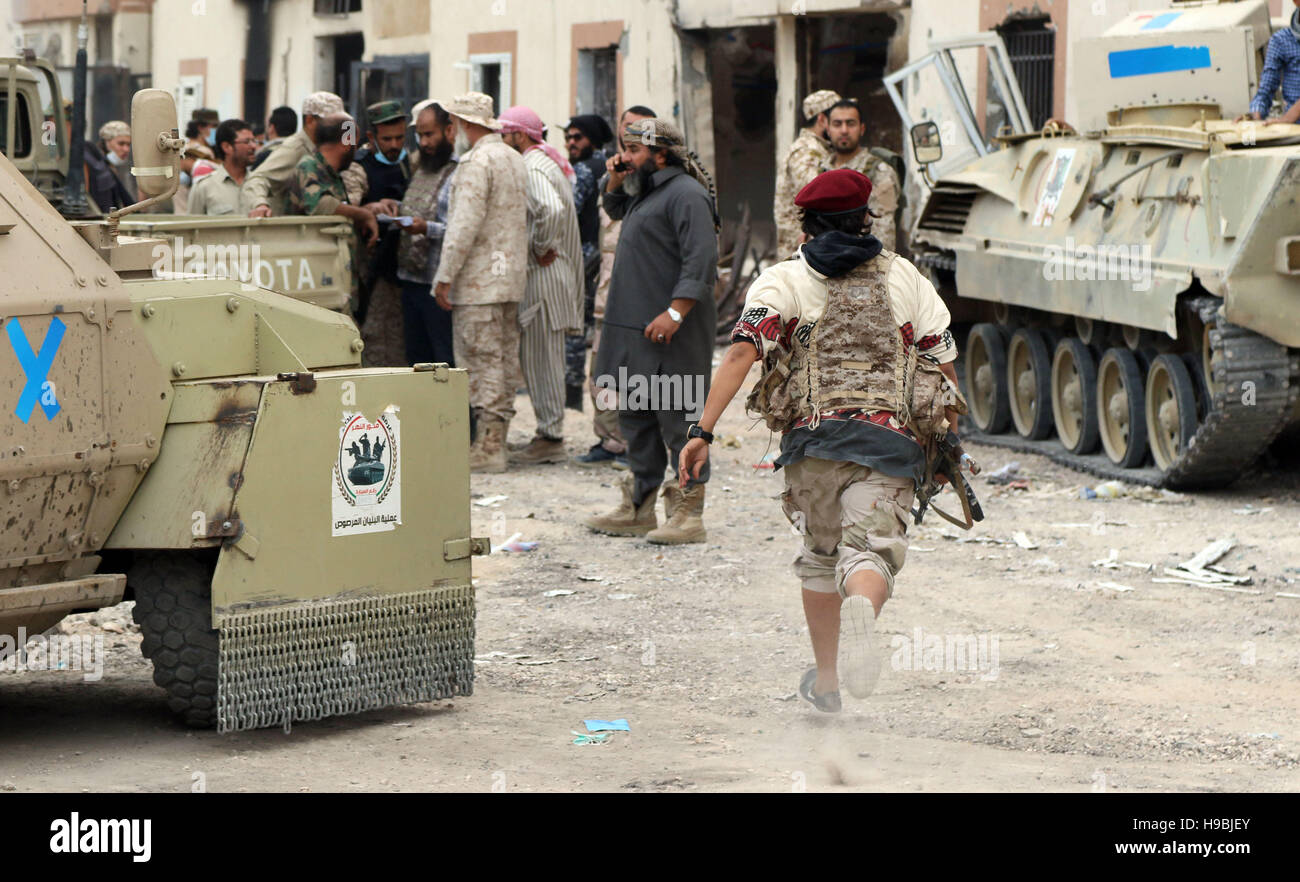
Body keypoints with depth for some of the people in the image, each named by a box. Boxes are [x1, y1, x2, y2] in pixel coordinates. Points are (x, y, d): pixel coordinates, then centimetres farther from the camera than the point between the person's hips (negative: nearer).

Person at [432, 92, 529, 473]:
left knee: (482, 362, -8)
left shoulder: (476, 161, -14)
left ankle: (487, 448, -9)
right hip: (511, 277, 9)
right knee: (504, 360, 11)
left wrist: (444, 277, -16)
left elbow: (465, 224, -20)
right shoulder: (516, 160, 16)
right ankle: (497, 439, 15)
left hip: (479, 280, -9)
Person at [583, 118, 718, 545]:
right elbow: (618, 210, 40)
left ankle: (688, 515, -6)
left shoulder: (685, 194, -13)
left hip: (670, 333, -11)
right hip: (636, 327, 11)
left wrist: (675, 312, -27)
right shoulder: (649, 193, 18)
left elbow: (701, 260, -21)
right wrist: (615, 182, 19)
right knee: (637, 417, 14)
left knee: (678, 418, -8)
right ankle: (637, 509, 21)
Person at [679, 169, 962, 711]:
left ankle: (825, 680, 28)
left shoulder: (783, 281, 10)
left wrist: (703, 431, -11)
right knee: (870, 552, -10)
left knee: (819, 555, 21)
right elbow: (945, 366, 13)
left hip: (813, 436, 1)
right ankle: (861, 611, -46)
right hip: (890, 439, 0)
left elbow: (742, 352, -6)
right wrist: (950, 439, 25)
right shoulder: (904, 277, 17)